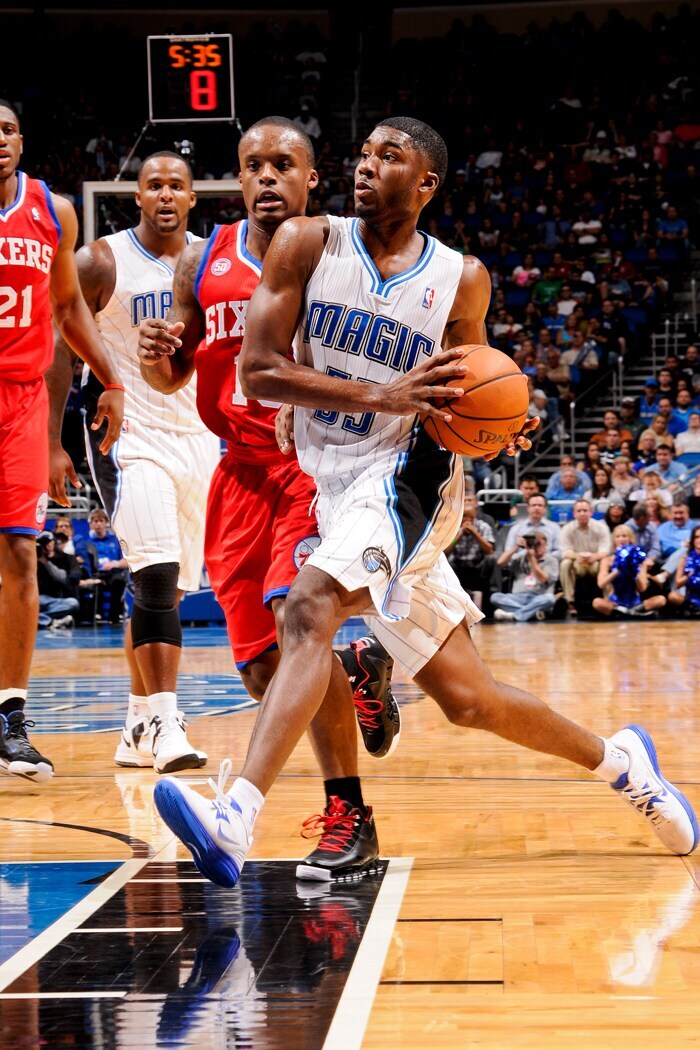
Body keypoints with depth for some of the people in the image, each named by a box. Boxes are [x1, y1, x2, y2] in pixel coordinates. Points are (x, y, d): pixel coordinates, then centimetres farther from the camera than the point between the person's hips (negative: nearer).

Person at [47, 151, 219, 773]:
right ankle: (163, 722, -20)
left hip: (198, 436, 5)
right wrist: (51, 445, -7)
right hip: (130, 435, -4)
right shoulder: (102, 262, -5)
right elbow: (61, 351, -2)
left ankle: (138, 729, 18)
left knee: (165, 587, 8)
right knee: (155, 575, -20)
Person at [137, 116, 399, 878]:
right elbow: (172, 378, 15)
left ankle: (348, 813, -17)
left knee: (298, 620, -27)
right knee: (263, 672, 3)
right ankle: (358, 671, 38)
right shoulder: (202, 263, 6)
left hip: (323, 465, -5)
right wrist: (155, 354, -8)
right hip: (243, 473, 5)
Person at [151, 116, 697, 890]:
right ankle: (617, 761, 30)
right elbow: (257, 371, -8)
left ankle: (234, 817, -40)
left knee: (311, 607, -32)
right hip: (330, 487, 3)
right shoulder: (307, 245, 0)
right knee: (468, 699, 6)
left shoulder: (460, 280, 0)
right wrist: (383, 396, -18)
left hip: (403, 478, -3)